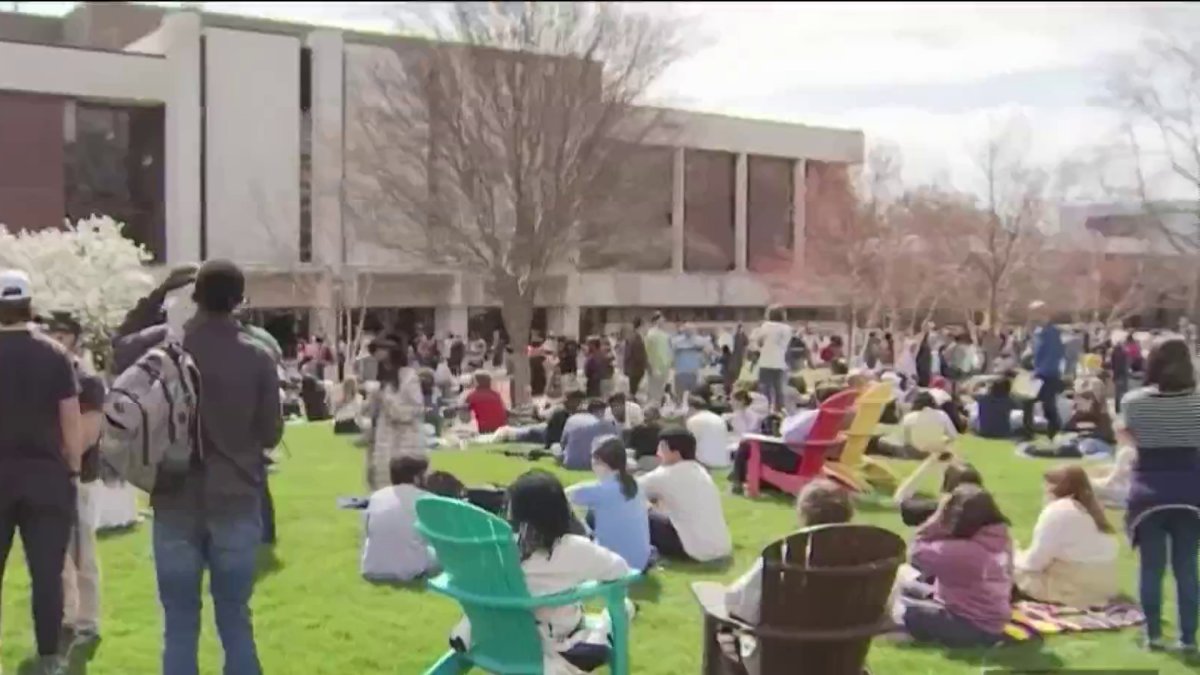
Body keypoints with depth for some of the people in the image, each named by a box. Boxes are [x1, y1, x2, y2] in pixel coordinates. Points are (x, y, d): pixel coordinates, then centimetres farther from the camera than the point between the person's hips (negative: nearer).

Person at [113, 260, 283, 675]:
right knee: (235, 620, 9)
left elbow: (119, 346, 20)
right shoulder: (257, 357, -6)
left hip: (176, 502, 0)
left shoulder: (161, 345, -4)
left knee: (179, 624, 7)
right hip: (237, 502, 0)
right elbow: (271, 435, 2)